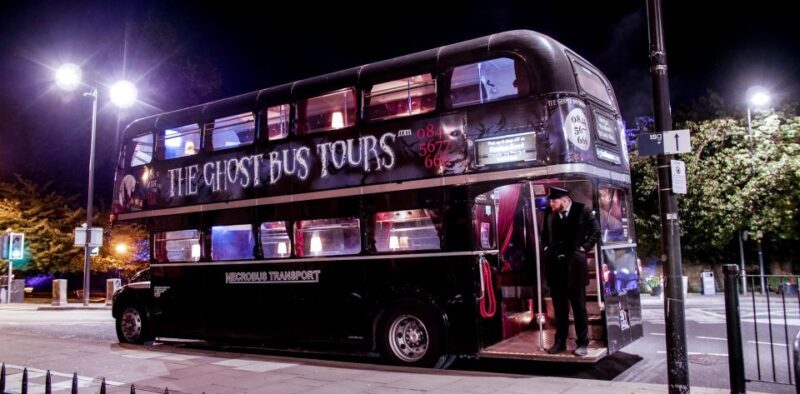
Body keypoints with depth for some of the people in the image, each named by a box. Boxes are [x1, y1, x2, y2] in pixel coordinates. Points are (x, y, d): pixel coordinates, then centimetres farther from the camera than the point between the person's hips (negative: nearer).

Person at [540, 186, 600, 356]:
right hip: (555, 265, 4)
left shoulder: (582, 210, -6)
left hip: (574, 264, -4)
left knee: (579, 307, 5)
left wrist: (583, 248, -8)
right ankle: (560, 342, 19)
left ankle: (582, 343, 15)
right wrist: (546, 248, 7)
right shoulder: (549, 213, 6)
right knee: (559, 307, 11)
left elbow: (596, 231, -4)